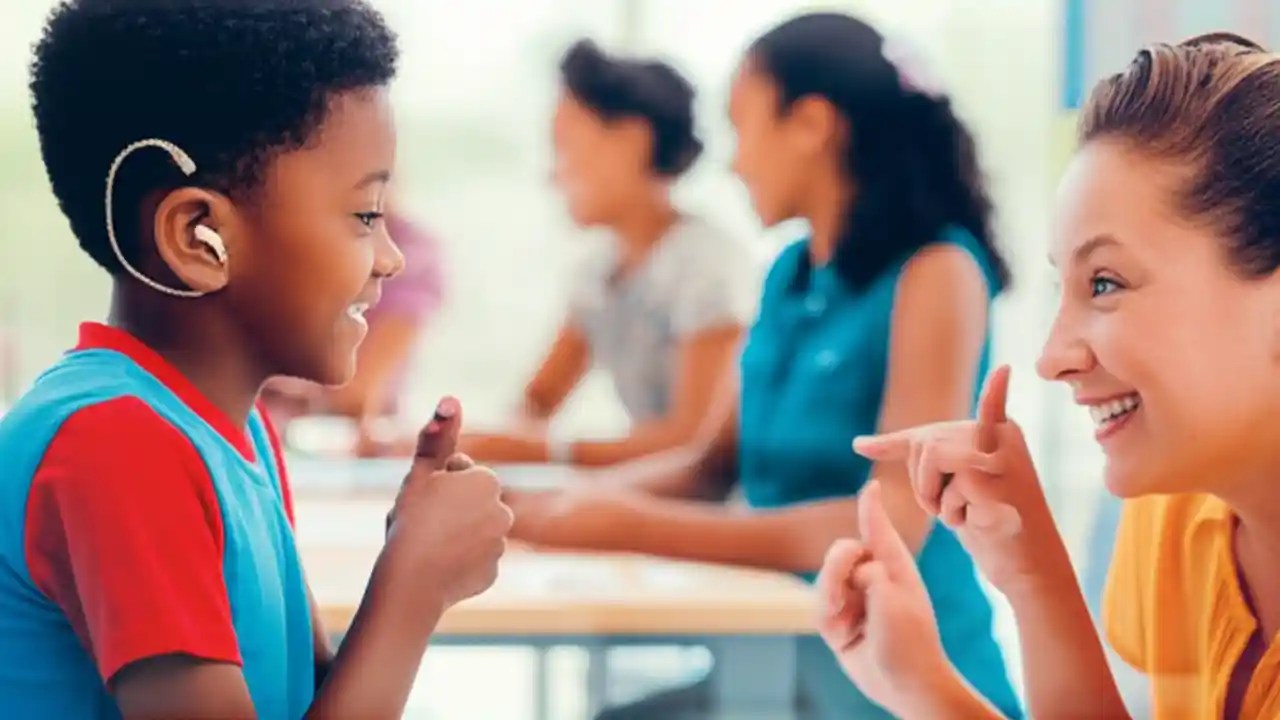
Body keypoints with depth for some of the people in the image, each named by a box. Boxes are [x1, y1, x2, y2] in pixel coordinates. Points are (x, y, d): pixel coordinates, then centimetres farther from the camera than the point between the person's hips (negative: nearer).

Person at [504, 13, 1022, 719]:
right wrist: (553, 506, -5)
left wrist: (639, 528, -22)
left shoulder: (936, 272, -12)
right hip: (779, 656, 6)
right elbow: (714, 465, 12)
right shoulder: (789, 275, 10)